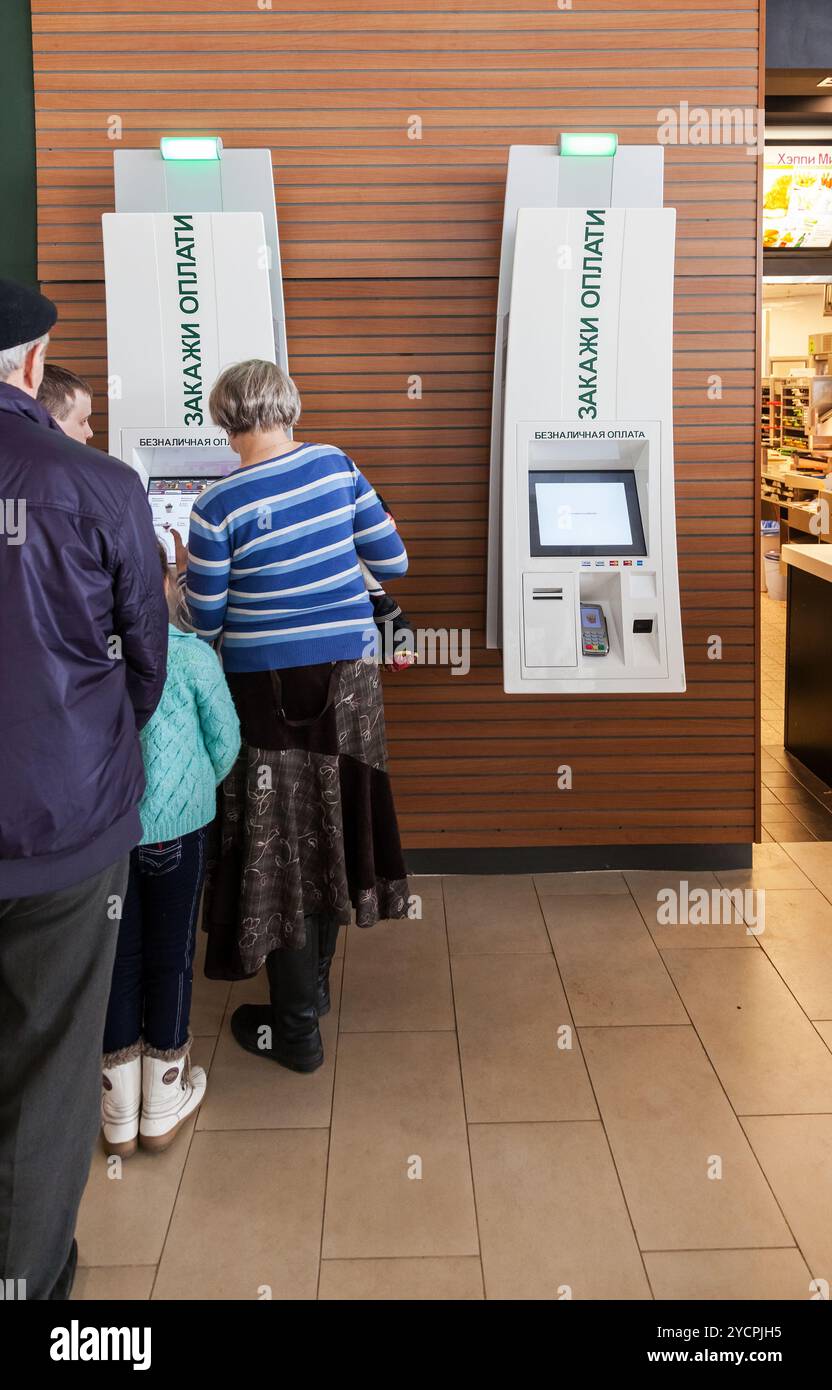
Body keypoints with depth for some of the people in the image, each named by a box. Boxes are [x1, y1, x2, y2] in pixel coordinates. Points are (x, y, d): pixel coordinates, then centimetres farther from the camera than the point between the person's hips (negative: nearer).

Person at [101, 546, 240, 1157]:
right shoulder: (192, 654, -9)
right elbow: (225, 740, -2)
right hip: (173, 823, -2)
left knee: (119, 955, 14)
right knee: (170, 955, 13)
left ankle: (121, 1116, 27)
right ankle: (163, 1107, 27)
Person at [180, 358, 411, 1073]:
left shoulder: (218, 506, -14)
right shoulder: (334, 464, -2)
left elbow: (205, 621, -7)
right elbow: (393, 562, 3)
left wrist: (198, 574, 13)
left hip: (269, 689, -4)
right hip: (348, 674, 5)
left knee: (281, 842, 6)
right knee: (330, 826, 18)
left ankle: (297, 1028, 16)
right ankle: (313, 980, 37)